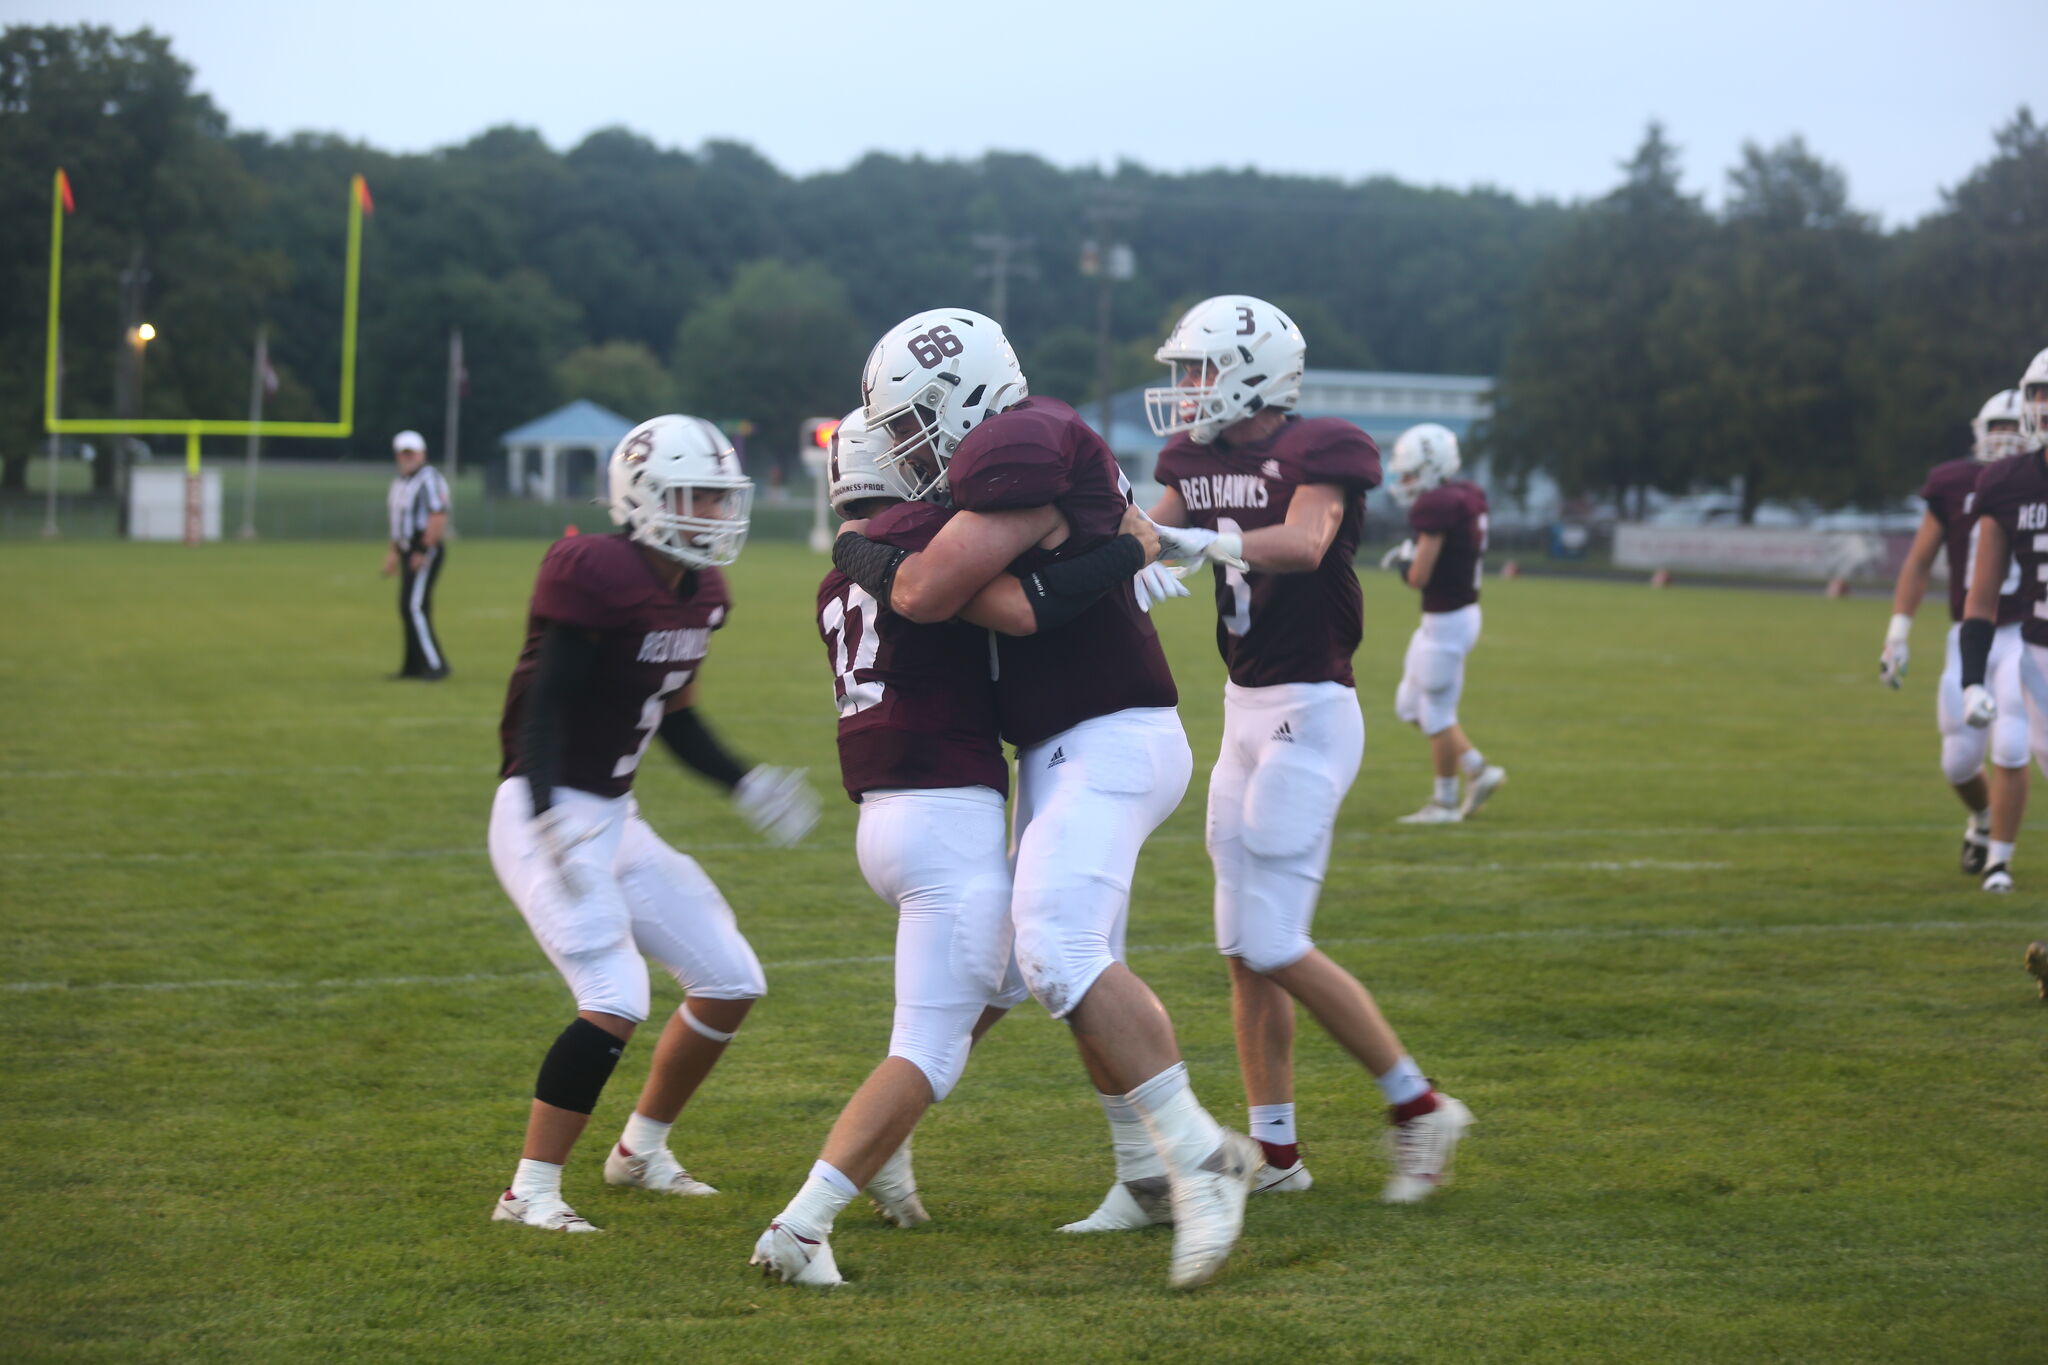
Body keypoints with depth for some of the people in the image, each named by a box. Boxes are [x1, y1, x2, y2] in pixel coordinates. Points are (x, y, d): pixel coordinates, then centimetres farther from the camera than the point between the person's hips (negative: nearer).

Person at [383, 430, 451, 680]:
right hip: (408, 550, 10)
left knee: (415, 606, -16)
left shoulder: (429, 479, -13)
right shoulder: (400, 482, 17)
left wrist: (423, 552, -24)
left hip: (427, 549, -10)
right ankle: (414, 665, 17)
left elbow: (438, 517, -22)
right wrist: (394, 551, 24)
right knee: (407, 607, 11)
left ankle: (435, 664, -15)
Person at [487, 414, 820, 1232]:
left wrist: (741, 783, 13)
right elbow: (541, 708, -22)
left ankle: (641, 1151, 30)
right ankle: (530, 1192, -12)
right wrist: (552, 821, -32)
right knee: (616, 1004, -22)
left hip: (615, 819, 10)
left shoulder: (699, 595, 8)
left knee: (730, 982, 12)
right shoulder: (596, 577, -20)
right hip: (549, 814, -9)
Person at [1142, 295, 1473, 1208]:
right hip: (1246, 710, 8)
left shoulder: (1315, 454, -13)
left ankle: (1418, 1106, 2)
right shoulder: (1200, 461, 11)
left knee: (1273, 943, -11)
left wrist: (1205, 543, -43)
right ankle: (1274, 1149, 15)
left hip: (1308, 711, -8)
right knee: (1242, 944, 8)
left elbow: (1305, 543, -30)